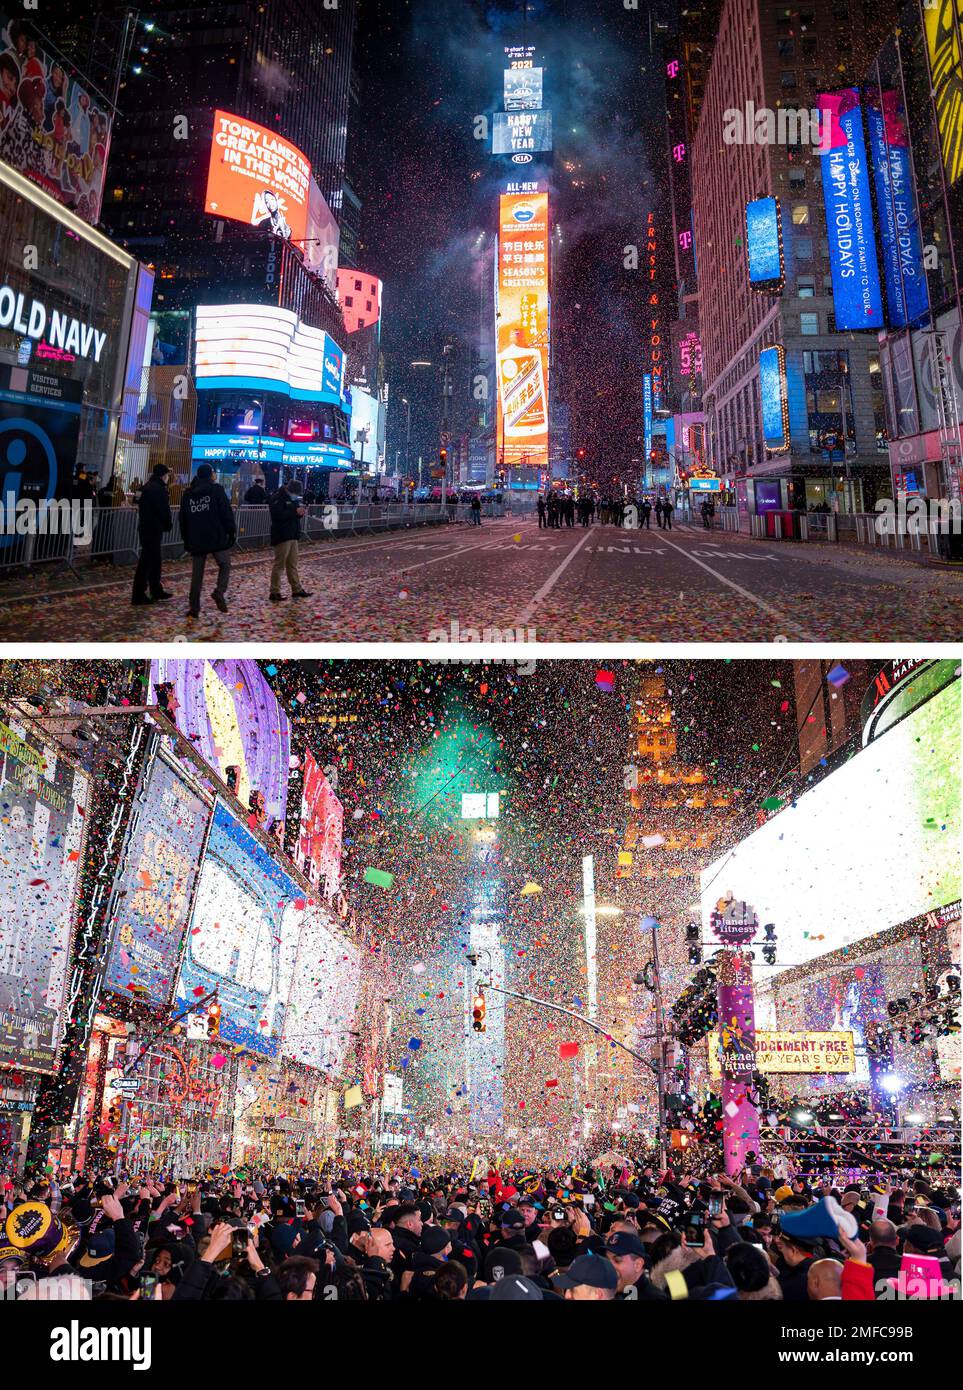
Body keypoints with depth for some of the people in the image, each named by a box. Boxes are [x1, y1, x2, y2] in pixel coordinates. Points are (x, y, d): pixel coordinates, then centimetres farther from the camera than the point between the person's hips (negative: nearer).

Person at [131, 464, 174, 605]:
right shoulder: (158, 489, -16)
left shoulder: (147, 487, 14)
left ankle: (156, 591, 25)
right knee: (146, 562, -6)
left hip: (145, 527, 10)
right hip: (153, 529, -10)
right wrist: (169, 525, 0)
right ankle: (138, 596, -4)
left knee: (154, 561, 17)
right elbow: (164, 511, -18)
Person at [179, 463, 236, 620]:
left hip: (196, 540, 4)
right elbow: (227, 513, -8)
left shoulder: (188, 494, 12)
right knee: (225, 565, 11)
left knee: (197, 573, 7)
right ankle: (220, 592, -13)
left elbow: (183, 519, 16)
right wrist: (232, 531, 0)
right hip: (217, 538, -4)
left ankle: (194, 607, 5)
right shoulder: (216, 490, -3)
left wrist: (186, 540, 22)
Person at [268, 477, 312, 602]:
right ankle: (274, 592, -1)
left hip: (292, 536, 9)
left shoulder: (293, 498, 16)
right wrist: (295, 511, -23)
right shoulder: (278, 498, -12)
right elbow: (278, 515, -24)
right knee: (279, 565, -5)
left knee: (293, 564, 14)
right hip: (282, 537, -9)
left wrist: (300, 511, 0)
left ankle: (297, 589, 20)